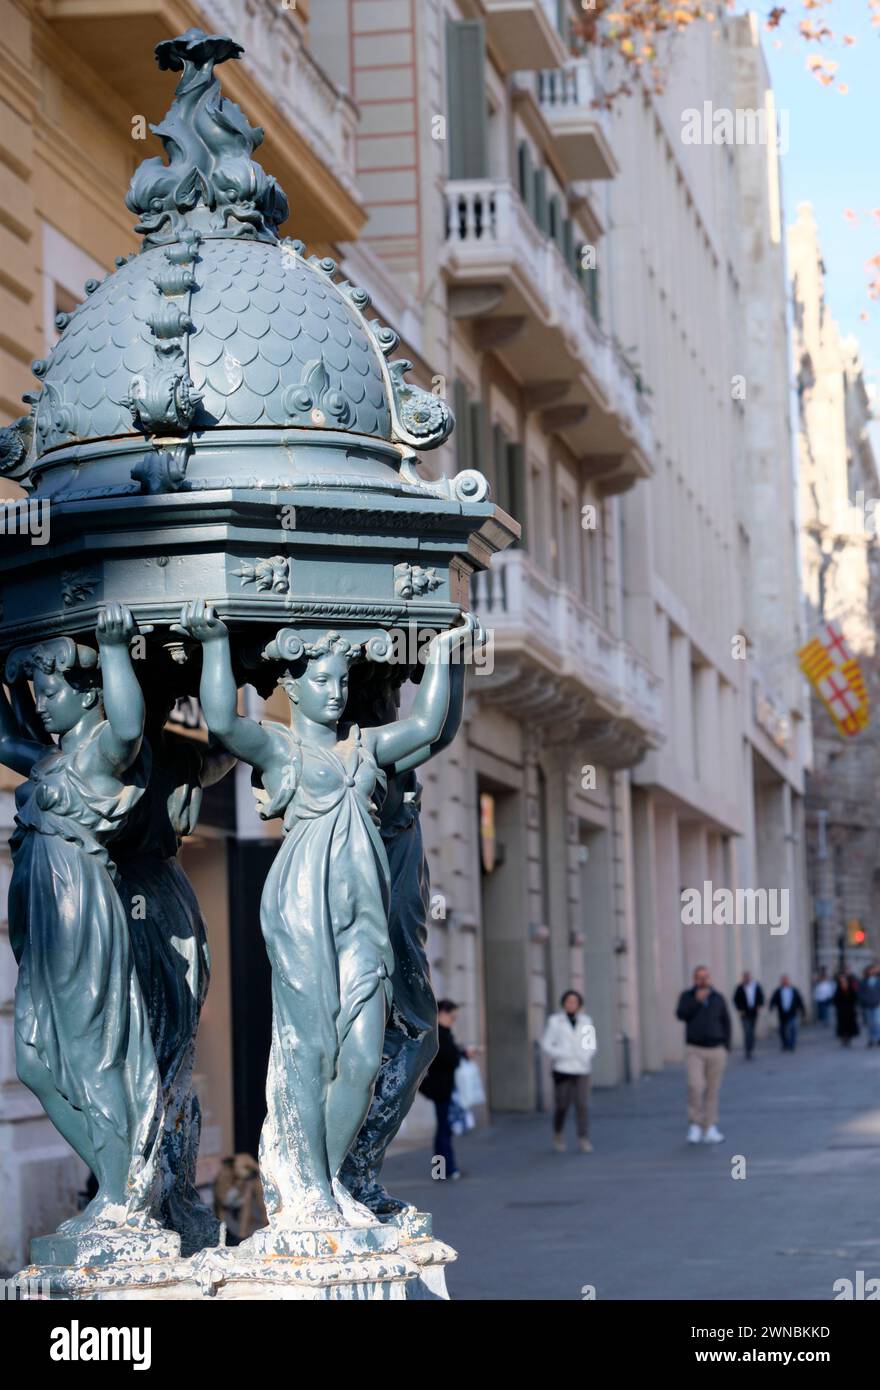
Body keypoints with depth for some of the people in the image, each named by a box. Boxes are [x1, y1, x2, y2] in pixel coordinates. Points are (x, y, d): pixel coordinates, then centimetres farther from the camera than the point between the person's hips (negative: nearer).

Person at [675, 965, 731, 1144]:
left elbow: (726, 1023, 8)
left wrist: (726, 1048, 1)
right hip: (695, 1050, -2)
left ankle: (709, 1130, 9)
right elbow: (681, 1015, -16)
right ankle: (695, 1125, -4)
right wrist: (697, 1000, -25)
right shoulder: (687, 996, 0)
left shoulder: (718, 998, 2)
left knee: (712, 1091, 4)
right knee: (695, 1087, -18)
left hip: (716, 1050, 2)